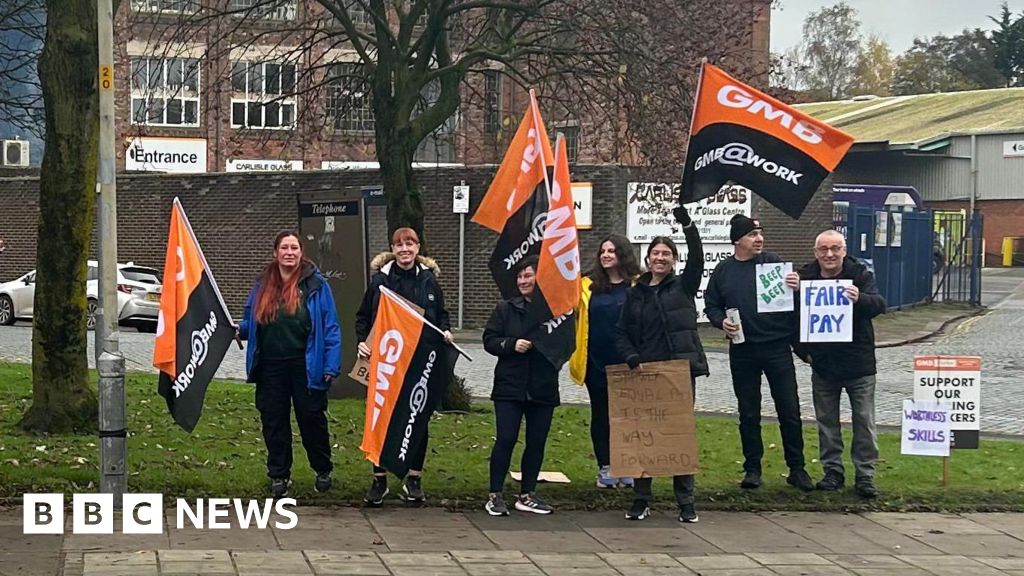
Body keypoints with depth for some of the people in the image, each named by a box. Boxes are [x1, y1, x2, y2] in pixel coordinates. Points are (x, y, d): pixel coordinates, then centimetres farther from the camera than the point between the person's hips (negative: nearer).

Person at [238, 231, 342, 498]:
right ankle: (279, 475, 20)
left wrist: (331, 365, -11)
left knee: (312, 420, 6)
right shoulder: (262, 285, 8)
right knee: (274, 422, 9)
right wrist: (238, 330, -7)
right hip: (271, 368, 3)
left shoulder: (316, 284, -4)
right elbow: (249, 322, 16)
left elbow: (330, 327, -5)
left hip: (306, 367, -3)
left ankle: (323, 470, 24)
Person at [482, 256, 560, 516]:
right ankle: (495, 495, 5)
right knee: (505, 440, -4)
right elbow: (489, 340, 1)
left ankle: (527, 495, 20)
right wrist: (512, 344, -14)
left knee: (537, 442, 8)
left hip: (543, 389, 1)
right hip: (510, 387, -1)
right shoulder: (506, 309, 3)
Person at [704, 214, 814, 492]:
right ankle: (752, 468, 18)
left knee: (789, 411, 1)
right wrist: (721, 321, -6)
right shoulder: (724, 270, 6)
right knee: (748, 413, 8)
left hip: (777, 347, -1)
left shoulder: (773, 262, 1)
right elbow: (711, 305, 11)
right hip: (742, 351, 1)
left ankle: (796, 468, 11)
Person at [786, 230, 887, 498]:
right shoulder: (804, 277, -1)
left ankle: (865, 475, 9)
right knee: (826, 422, 10)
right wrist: (802, 350, -9)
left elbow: (879, 305, -22)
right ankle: (832, 472, 21)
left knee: (864, 422, 2)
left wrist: (860, 299, -42)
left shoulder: (860, 274, -7)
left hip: (859, 364, -3)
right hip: (822, 364, 3)